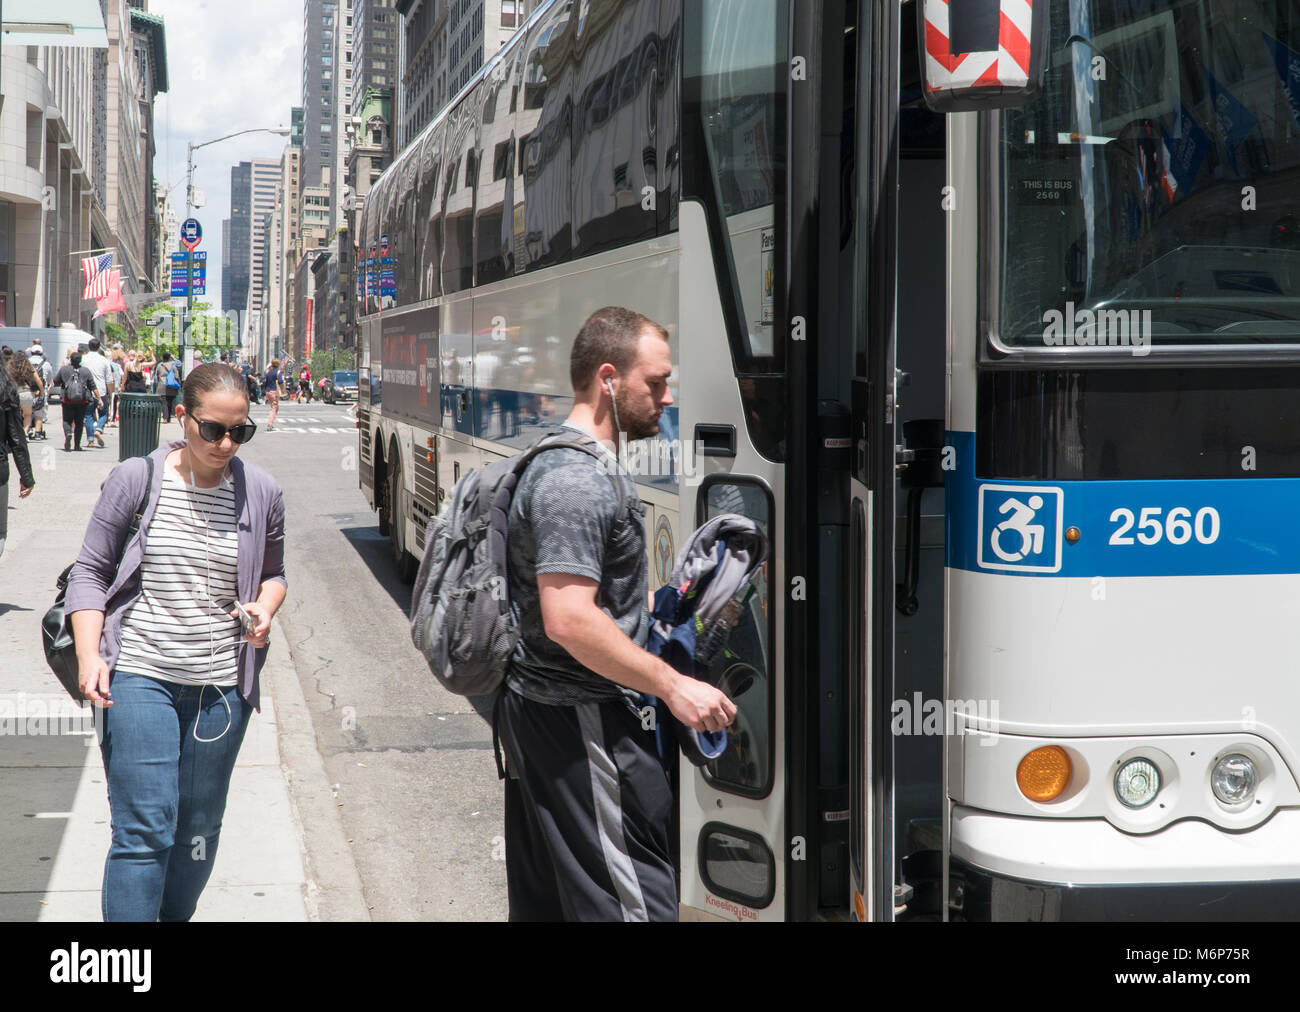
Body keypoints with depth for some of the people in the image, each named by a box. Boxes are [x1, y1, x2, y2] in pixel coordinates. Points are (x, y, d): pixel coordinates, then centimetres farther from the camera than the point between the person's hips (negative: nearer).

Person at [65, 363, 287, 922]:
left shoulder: (261, 493, 3)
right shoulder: (134, 479, -3)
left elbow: (273, 573, 19)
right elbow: (90, 571, 3)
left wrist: (266, 608, -4)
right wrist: (89, 656, -9)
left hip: (221, 685, 3)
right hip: (139, 675, -3)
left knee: (198, 832, 12)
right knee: (143, 830, -10)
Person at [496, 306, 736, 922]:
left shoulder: (569, 462, 16)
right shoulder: (578, 479, -18)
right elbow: (570, 621, -26)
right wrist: (672, 686, -22)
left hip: (534, 709, 11)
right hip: (579, 720, -11)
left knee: (544, 902, 15)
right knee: (635, 901, -10)